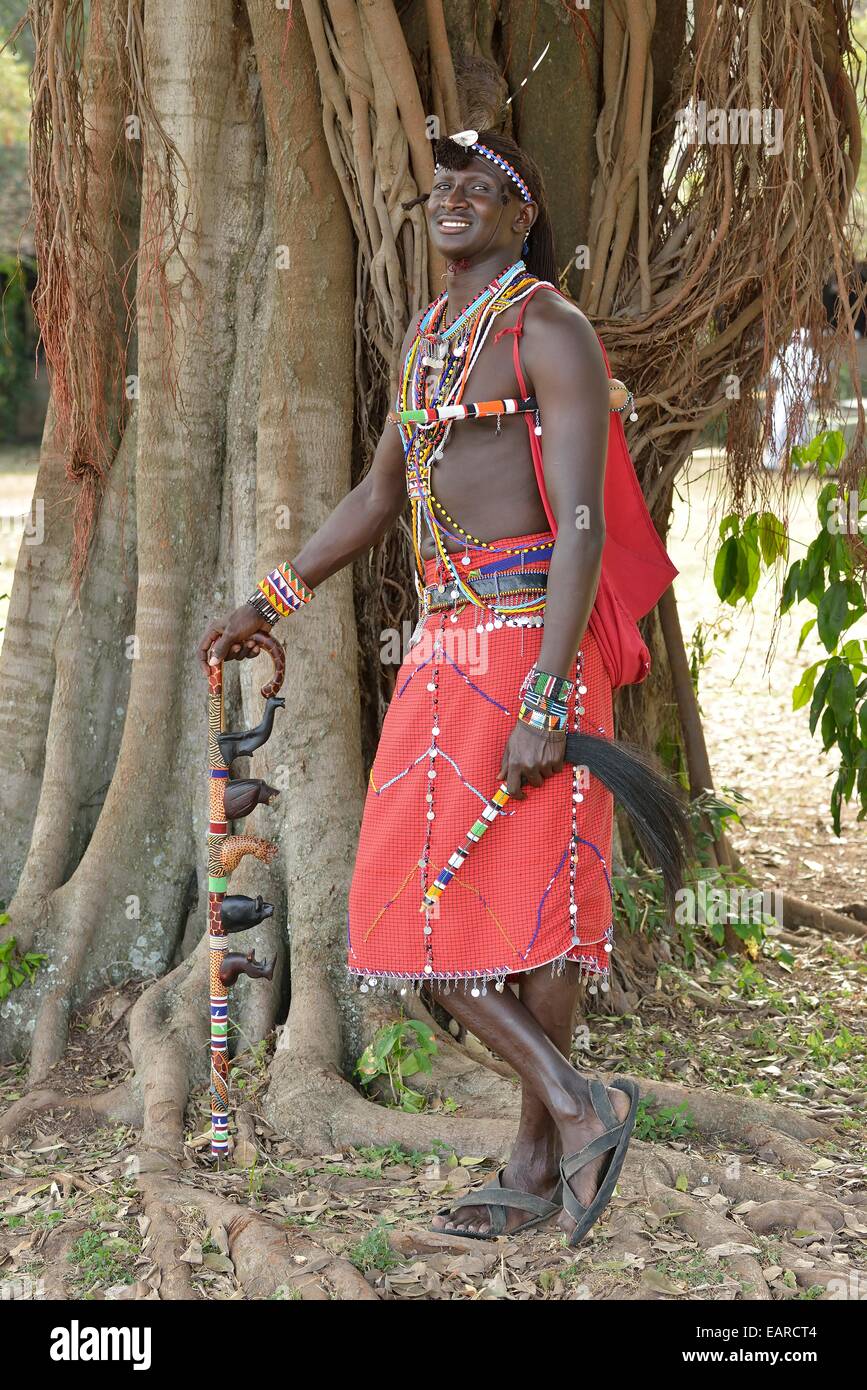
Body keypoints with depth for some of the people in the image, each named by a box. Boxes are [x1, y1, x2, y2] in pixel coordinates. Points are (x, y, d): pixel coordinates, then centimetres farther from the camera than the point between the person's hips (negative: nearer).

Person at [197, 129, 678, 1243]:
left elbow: (584, 522, -17)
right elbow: (377, 498, 28)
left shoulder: (553, 331, -8)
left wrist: (545, 701, -25)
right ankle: (575, 1107, 5)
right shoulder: (427, 336, 19)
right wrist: (266, 607, 24)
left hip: (535, 633, -8)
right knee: (419, 894, 3)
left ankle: (538, 1159, 0)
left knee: (519, 887, -8)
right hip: (445, 639, 9)